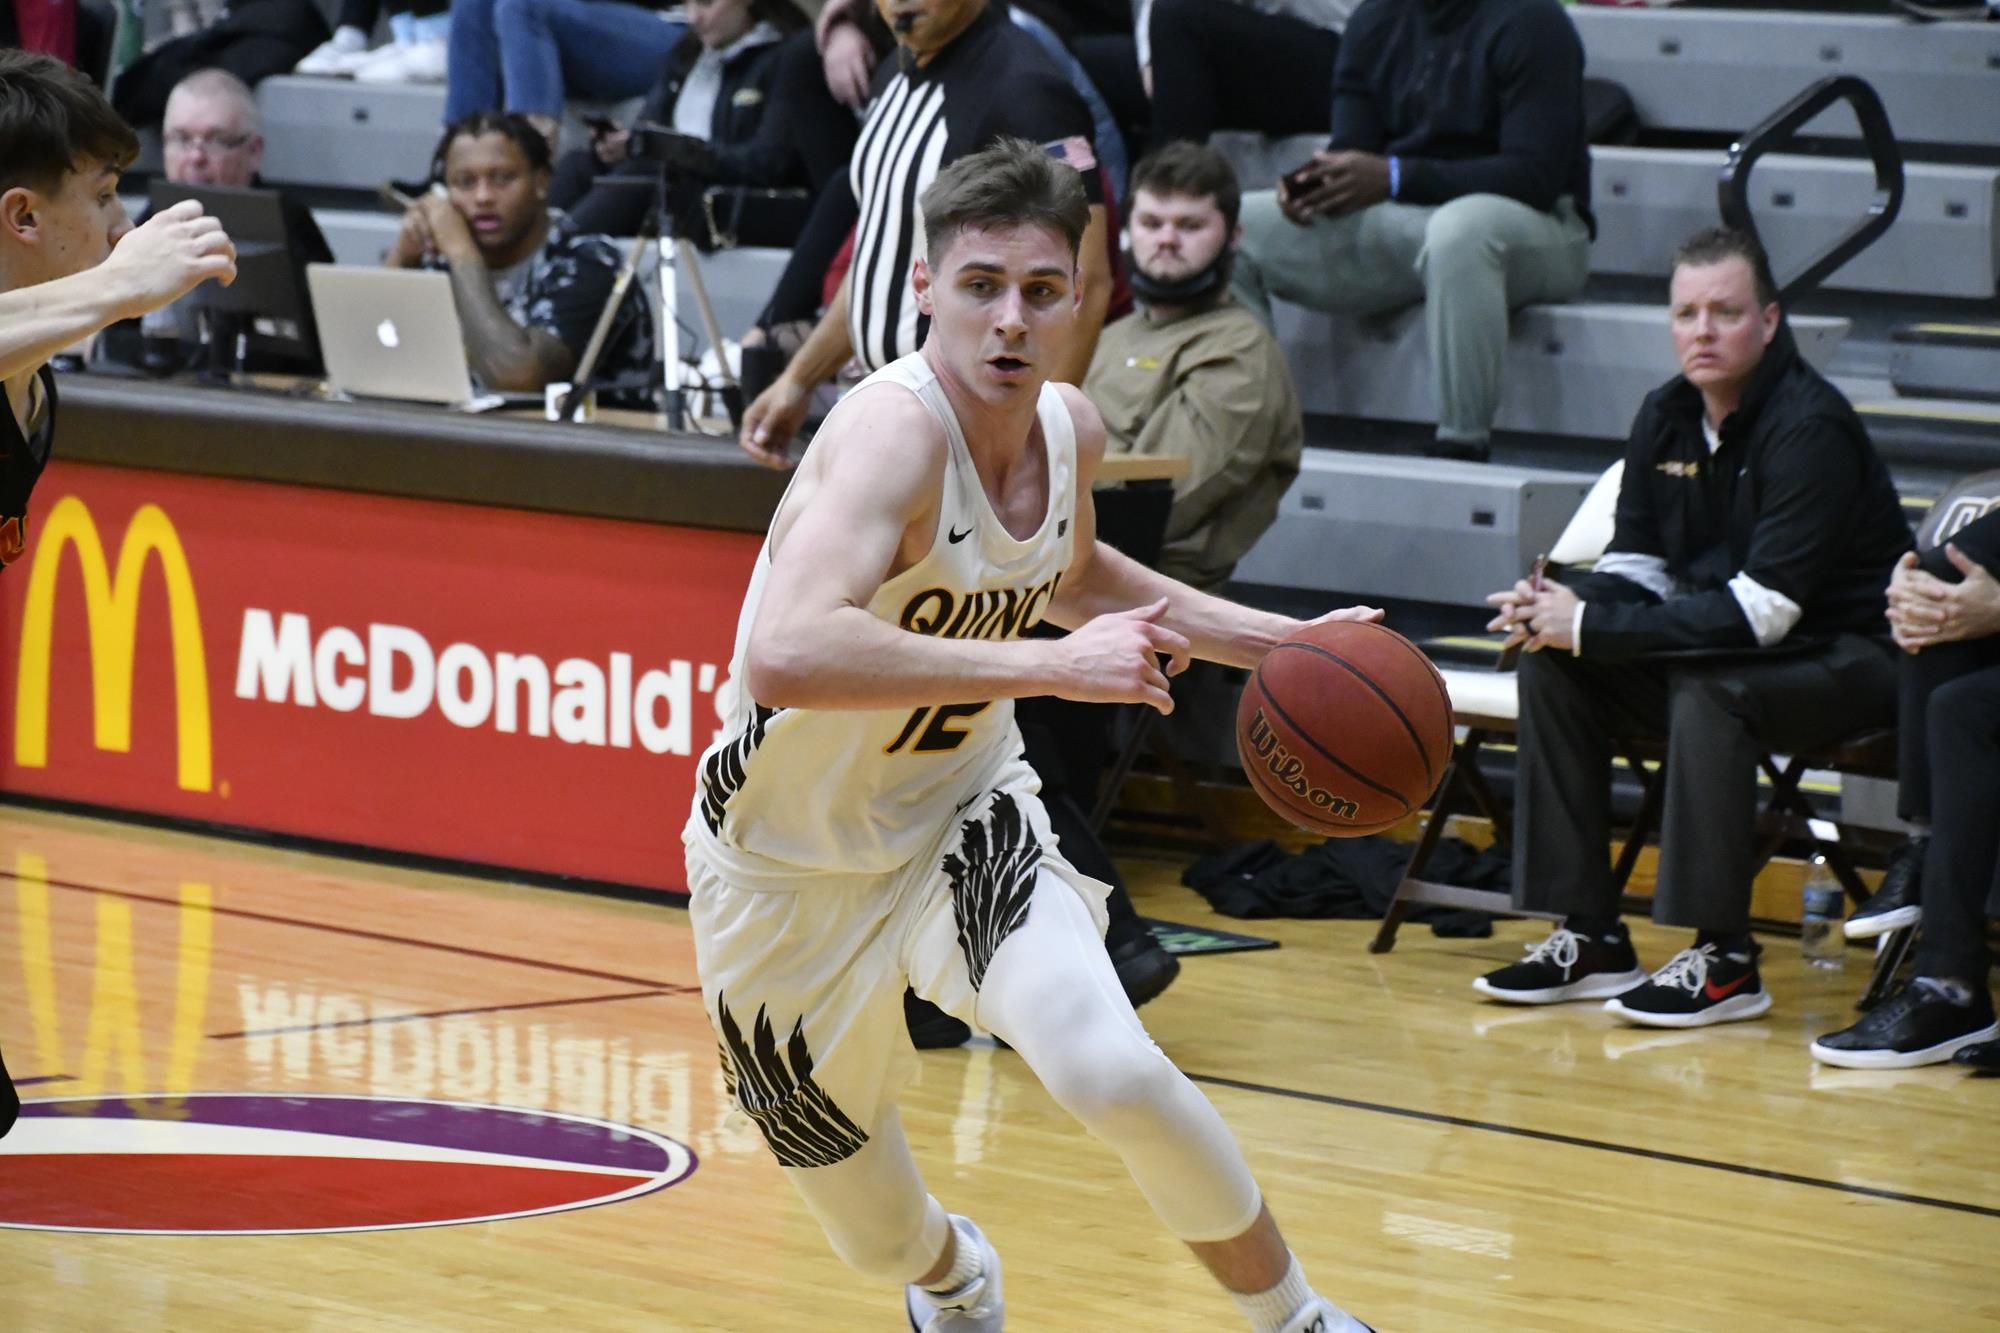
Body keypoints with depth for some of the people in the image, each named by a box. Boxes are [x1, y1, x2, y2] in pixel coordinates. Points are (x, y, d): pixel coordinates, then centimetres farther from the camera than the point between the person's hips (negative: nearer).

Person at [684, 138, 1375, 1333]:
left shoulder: (1072, 429, -9)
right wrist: (1052, 667, -49)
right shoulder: (896, 431, -31)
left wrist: (1280, 641, 8)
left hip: (963, 810, 3)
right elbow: (786, 657, -50)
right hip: (791, 857, -3)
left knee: (1112, 1070, -23)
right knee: (844, 1169, 16)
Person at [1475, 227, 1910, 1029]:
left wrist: (1592, 625, -28)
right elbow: (1638, 565, 7)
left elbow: (1762, 609, -28)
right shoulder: (1667, 418, 3)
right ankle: (1589, 939, -6)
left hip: (1849, 661, -8)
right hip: (1720, 641, 8)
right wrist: (1563, 607, -18)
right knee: (1552, 666, -8)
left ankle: (1724, 960, -26)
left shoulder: (1809, 427, -22)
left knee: (1708, 688, -35)